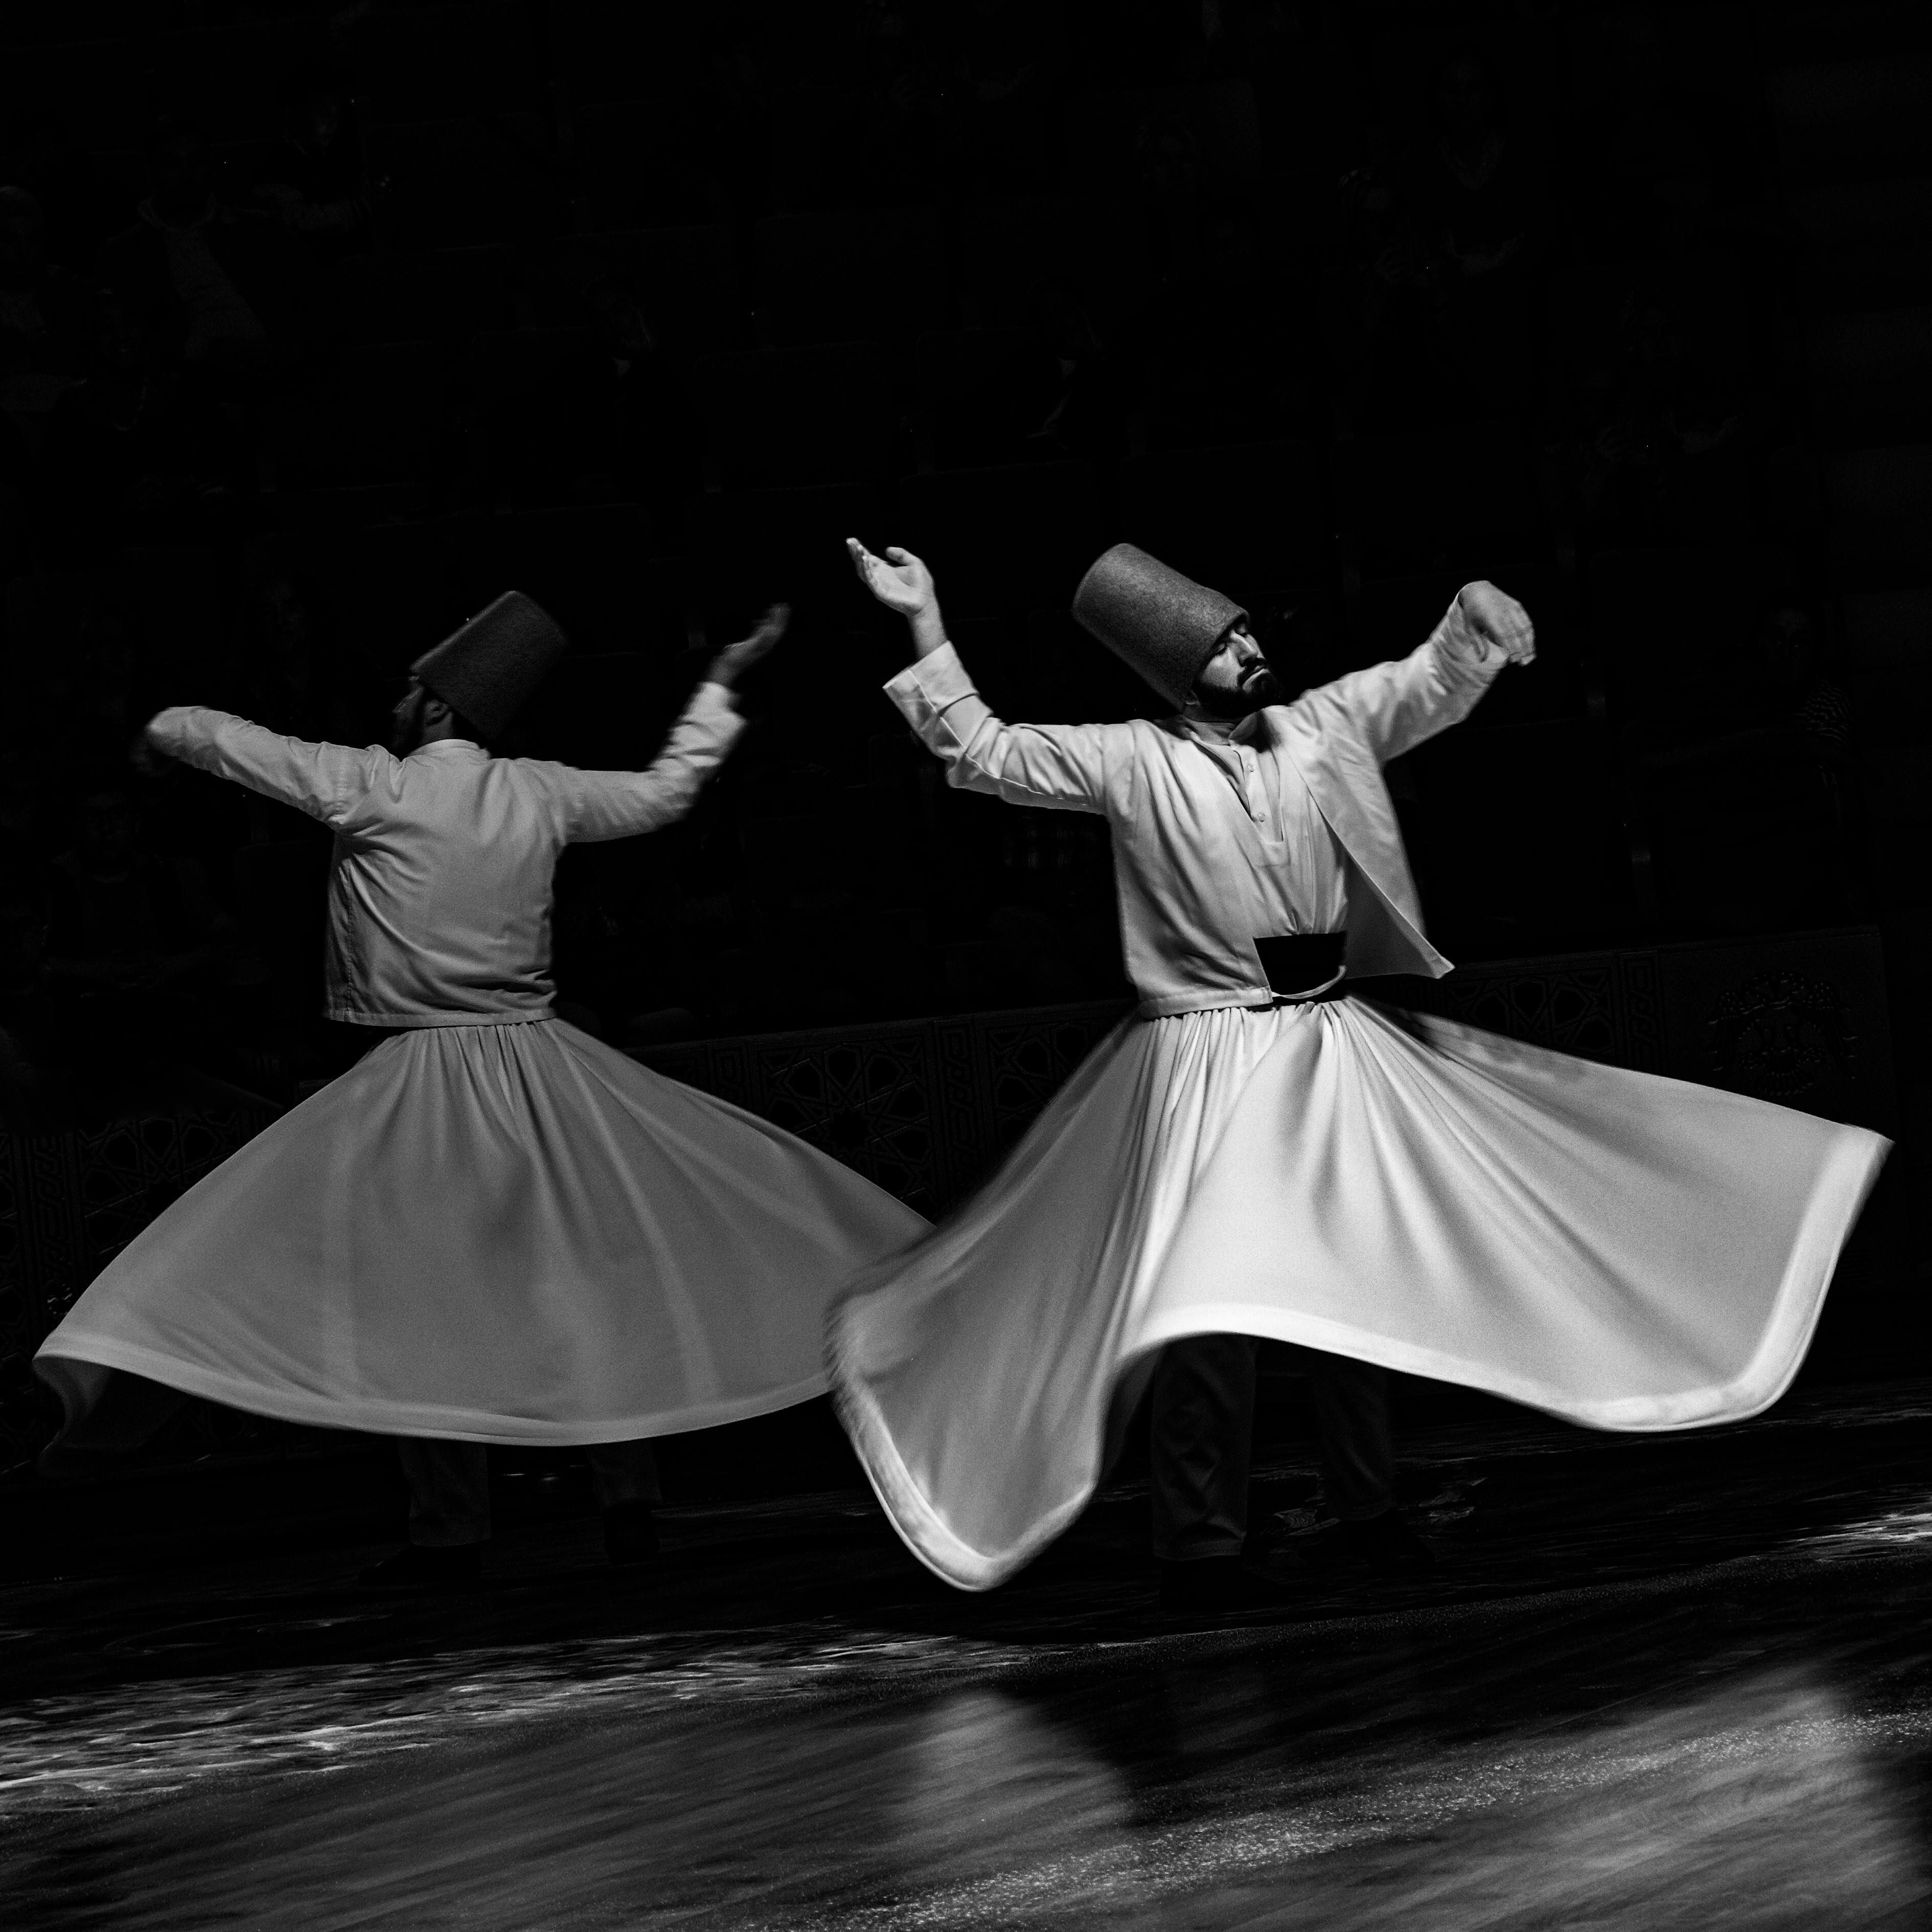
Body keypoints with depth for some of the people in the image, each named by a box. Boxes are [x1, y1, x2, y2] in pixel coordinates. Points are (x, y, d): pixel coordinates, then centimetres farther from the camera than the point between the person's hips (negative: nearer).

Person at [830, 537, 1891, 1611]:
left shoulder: (1324, 728, 6)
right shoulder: (1133, 764, -4)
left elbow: (1436, 683, 8)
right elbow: (986, 752, -5)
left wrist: (1482, 620, -12)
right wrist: (927, 627, -11)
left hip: (1339, 1046, 5)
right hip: (1211, 1062, -5)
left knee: (1359, 1278, 13)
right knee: (1209, 1292, -11)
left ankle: (1368, 1503, 28)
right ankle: (1203, 1545, -3)